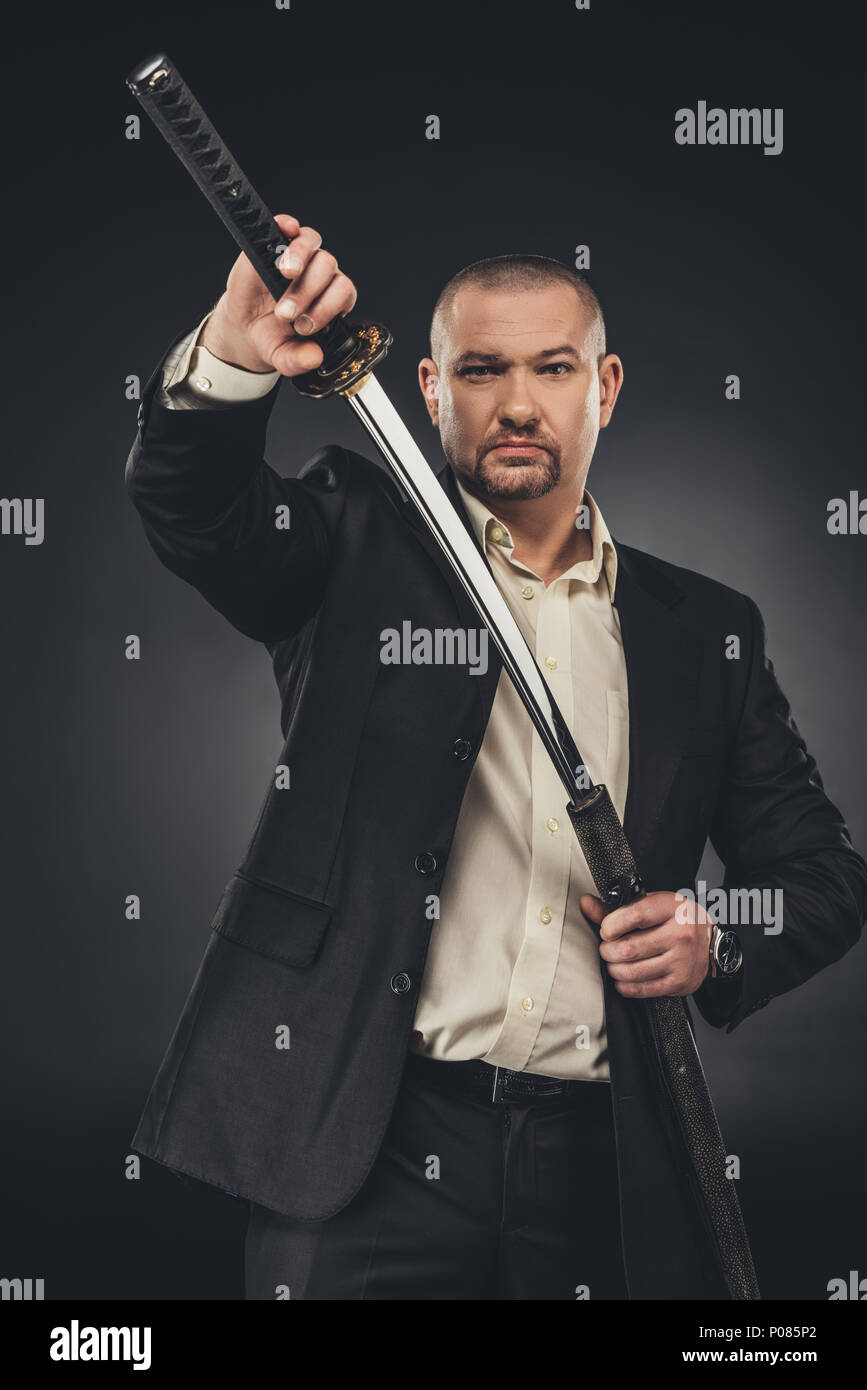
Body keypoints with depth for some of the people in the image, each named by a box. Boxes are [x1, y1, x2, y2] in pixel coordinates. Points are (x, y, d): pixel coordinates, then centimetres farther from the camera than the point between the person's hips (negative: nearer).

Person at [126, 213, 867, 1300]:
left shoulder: (705, 631, 10)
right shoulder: (358, 544, 5)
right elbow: (188, 500, -13)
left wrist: (716, 938, -5)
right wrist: (228, 361, -32)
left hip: (604, 1170, 3)